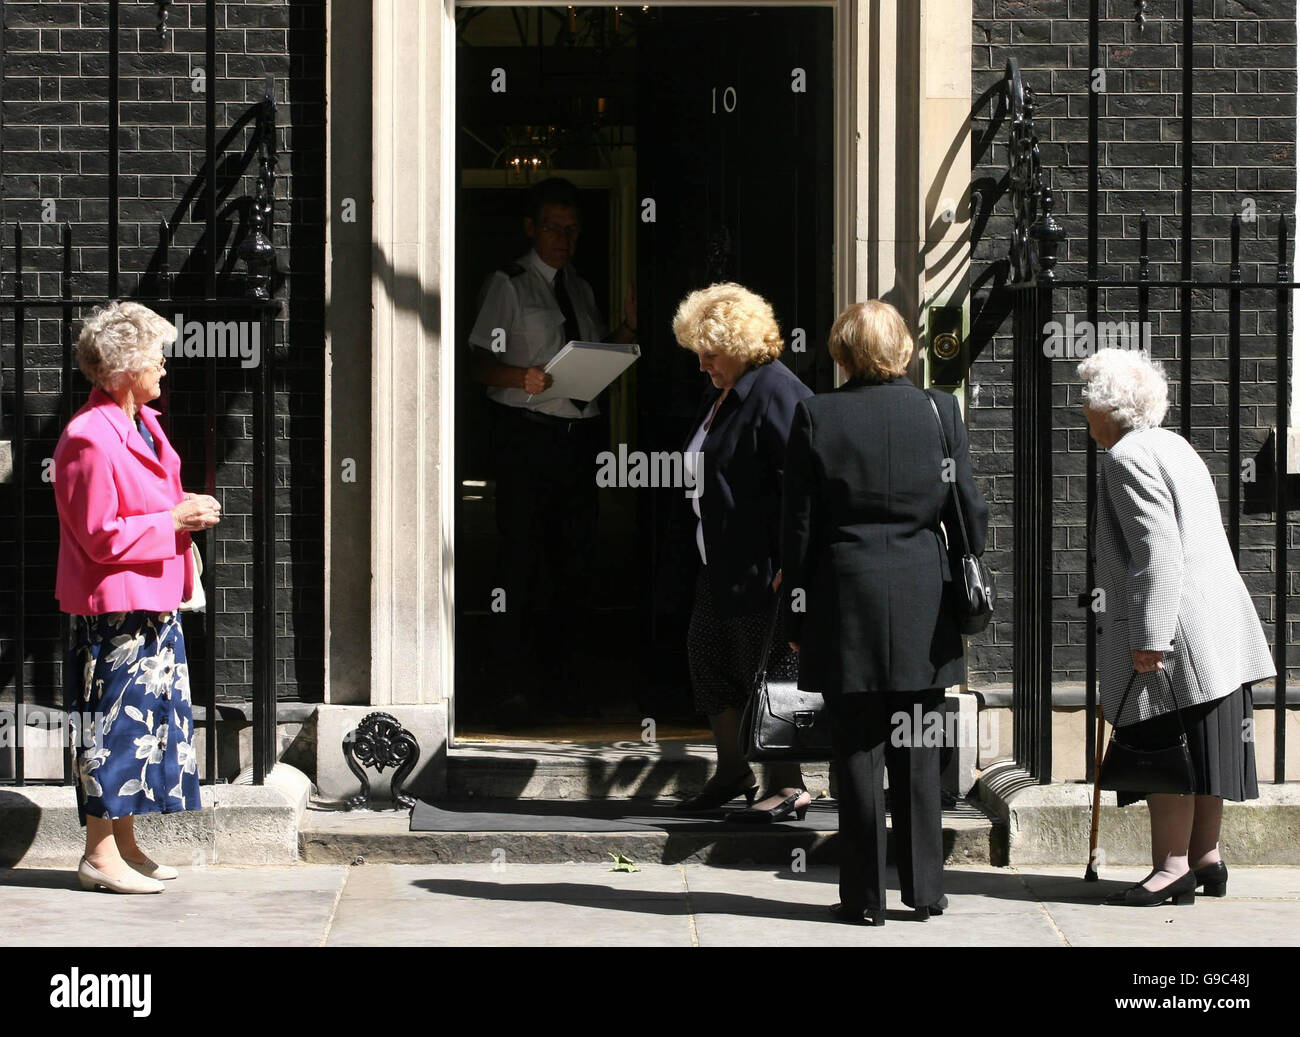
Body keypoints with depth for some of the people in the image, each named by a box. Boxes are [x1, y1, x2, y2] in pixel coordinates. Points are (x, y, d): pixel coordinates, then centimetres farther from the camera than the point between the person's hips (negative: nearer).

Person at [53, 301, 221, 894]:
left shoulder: (141, 423, 14)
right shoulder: (89, 439, -17)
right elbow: (100, 536, -19)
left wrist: (189, 509, 9)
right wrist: (172, 521, -16)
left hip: (152, 602, 10)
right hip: (113, 607, -10)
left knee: (147, 720, 12)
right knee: (117, 720, -7)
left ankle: (125, 845, 19)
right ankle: (100, 855, -3)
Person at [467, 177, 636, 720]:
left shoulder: (581, 289, 19)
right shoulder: (509, 284, 1)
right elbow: (479, 364, -6)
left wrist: (628, 329, 4)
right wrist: (524, 378, -24)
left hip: (579, 431, 5)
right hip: (527, 435, -5)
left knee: (577, 559, 4)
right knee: (522, 558, -4)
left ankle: (559, 678, 15)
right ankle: (515, 679, 6)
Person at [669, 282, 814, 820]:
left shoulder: (776, 394, -18)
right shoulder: (720, 394, 13)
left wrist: (787, 566, -25)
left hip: (762, 567, -10)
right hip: (720, 563, 11)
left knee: (766, 671, -4)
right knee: (708, 656, 16)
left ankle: (788, 788, 4)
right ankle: (732, 771, 28)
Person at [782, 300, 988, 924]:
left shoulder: (816, 416, -4)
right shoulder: (940, 411, 0)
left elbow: (798, 523, -2)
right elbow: (970, 511, 3)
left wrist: (796, 613, 5)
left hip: (846, 602, -2)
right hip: (923, 611, 2)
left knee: (857, 754, 3)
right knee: (919, 756, 10)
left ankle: (864, 896, 5)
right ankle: (925, 889, 13)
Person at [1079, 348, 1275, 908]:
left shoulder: (1128, 458, -13)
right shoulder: (1174, 445, 17)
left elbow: (1159, 552, -22)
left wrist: (1150, 636, -23)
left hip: (1174, 631, -10)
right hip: (1219, 627, 10)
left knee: (1163, 750, -5)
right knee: (1199, 747, 14)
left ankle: (1172, 866, -3)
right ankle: (1206, 855, 20)